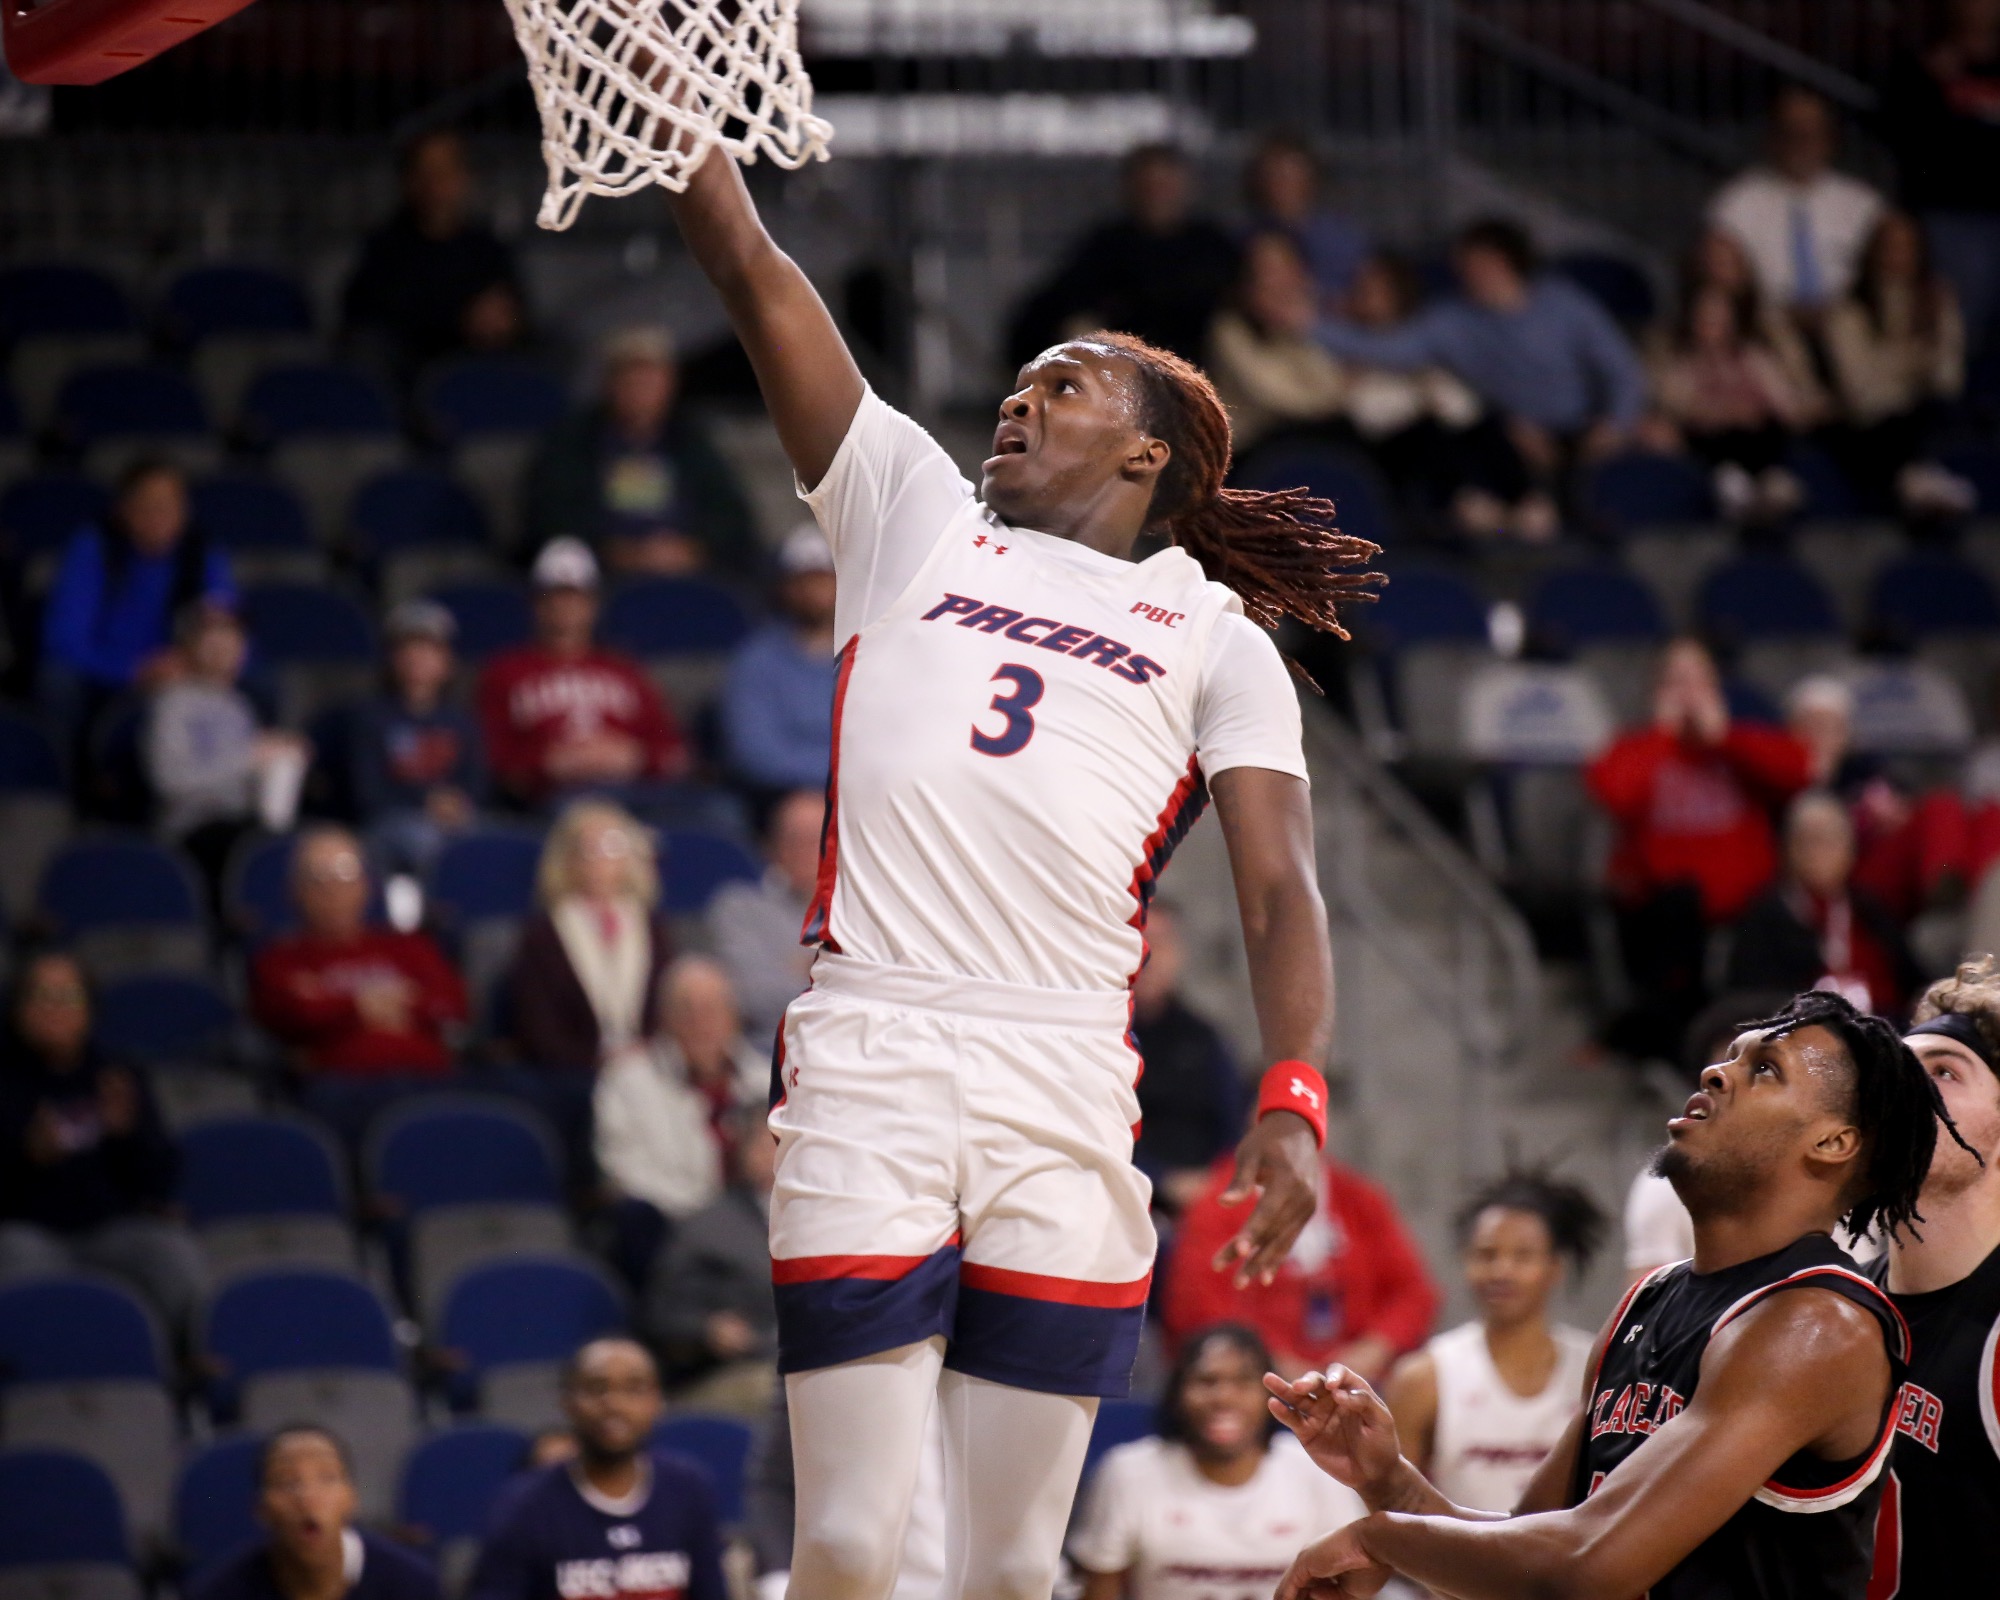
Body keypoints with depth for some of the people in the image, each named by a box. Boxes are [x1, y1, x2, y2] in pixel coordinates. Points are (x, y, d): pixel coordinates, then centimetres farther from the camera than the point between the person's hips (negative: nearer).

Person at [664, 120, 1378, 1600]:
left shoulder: (1212, 632, 18)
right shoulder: (915, 513, 22)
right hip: (865, 1057, 0)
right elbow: (750, 270, 18)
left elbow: (1280, 888, 6)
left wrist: (1293, 1101, -10)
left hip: (1069, 1089, 0)